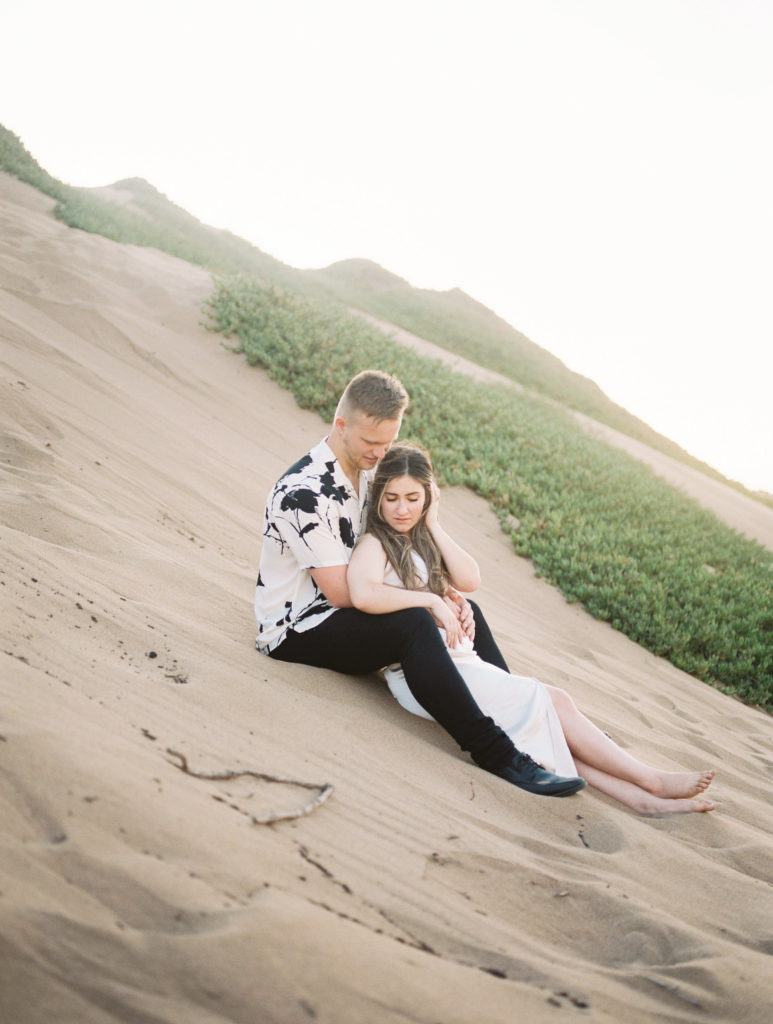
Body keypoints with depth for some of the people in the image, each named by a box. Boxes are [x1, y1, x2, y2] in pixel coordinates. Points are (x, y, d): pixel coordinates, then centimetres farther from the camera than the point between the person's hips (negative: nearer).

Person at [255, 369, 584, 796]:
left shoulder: (369, 470, 7)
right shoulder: (304, 491, -23)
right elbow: (342, 592, -25)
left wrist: (445, 594, -6)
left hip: (341, 613, 10)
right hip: (296, 630, -9)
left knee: (465, 611, 7)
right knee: (413, 624, -34)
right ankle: (497, 755, -32)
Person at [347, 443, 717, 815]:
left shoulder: (419, 539, 18)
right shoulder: (374, 544, -7)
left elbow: (469, 580, 4)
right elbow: (363, 594, -30)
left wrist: (433, 525, 1)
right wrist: (432, 601, -20)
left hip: (461, 659, 8)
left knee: (553, 715, -10)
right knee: (554, 702, -11)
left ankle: (642, 798, -16)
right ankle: (652, 782, -2)